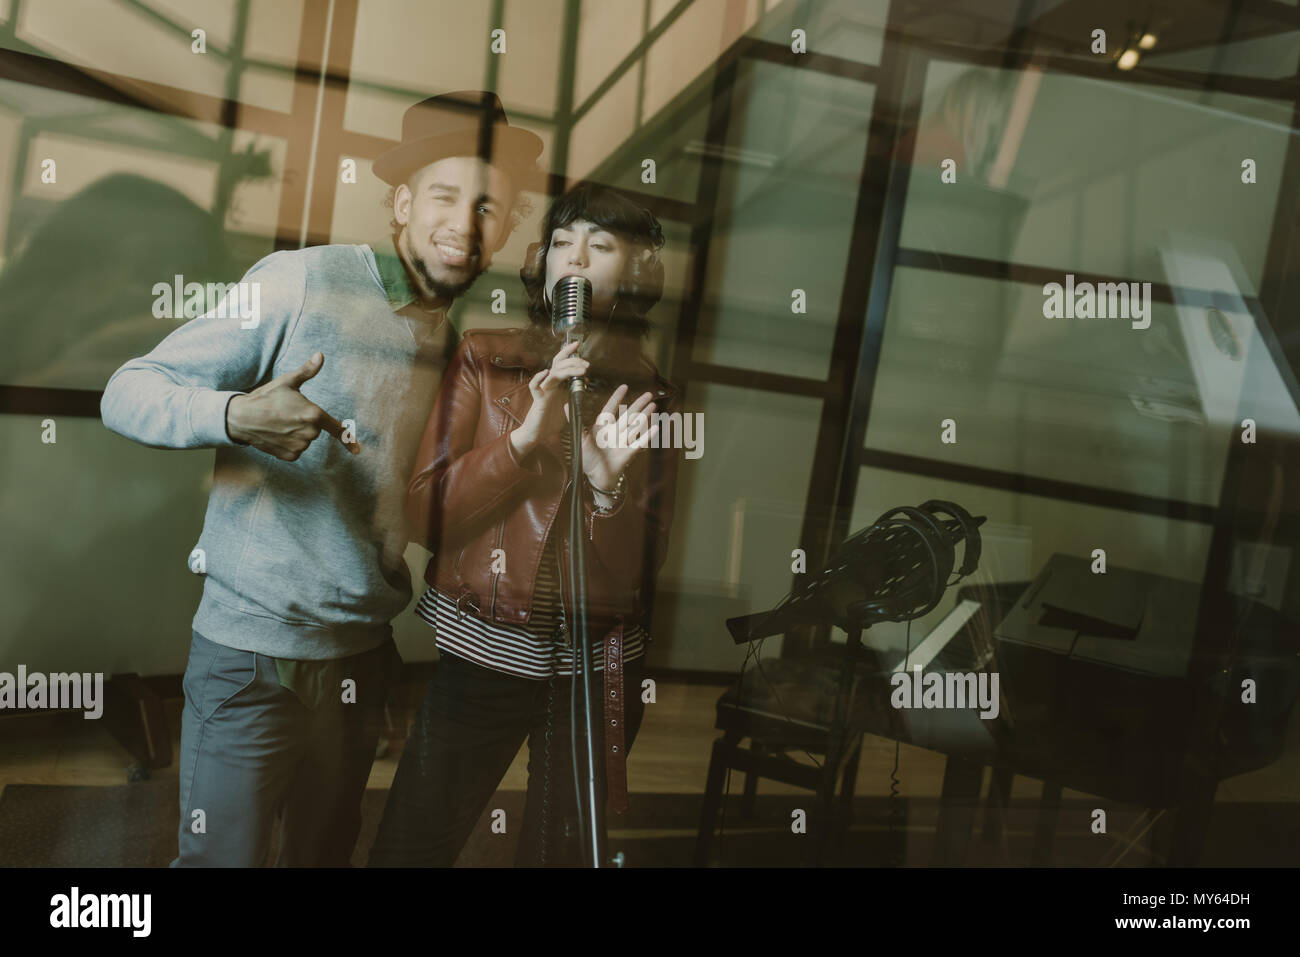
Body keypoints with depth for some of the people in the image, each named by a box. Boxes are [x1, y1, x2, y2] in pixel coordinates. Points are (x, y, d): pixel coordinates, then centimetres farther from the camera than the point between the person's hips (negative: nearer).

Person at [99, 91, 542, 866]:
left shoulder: (474, 337, 6)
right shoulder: (302, 282, -11)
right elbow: (128, 394, -12)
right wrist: (235, 415, -32)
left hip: (365, 653, 6)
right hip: (255, 649, -5)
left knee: (327, 853, 19)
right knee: (223, 855, 1)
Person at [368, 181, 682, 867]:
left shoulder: (650, 400, 2)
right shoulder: (485, 361, 0)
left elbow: (640, 567, -2)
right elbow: (425, 515, -8)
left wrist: (608, 484, -21)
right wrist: (526, 435, -19)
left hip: (594, 668, 1)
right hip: (481, 652, 0)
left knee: (559, 852, 14)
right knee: (408, 848, 4)